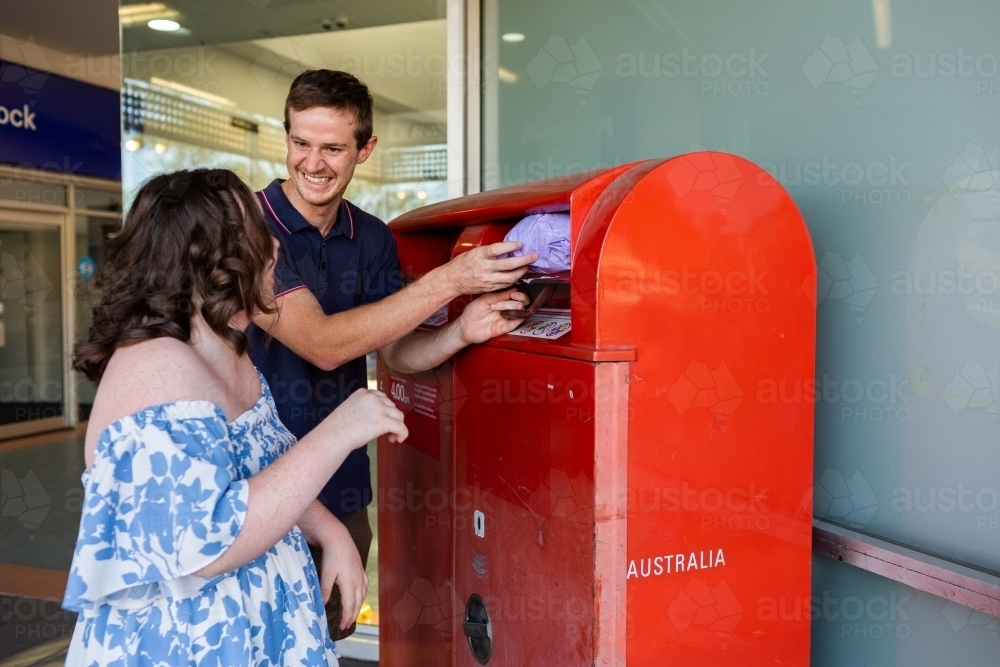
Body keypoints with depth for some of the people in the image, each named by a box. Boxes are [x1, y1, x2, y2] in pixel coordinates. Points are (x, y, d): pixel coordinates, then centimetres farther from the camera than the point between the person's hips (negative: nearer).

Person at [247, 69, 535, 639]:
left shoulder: (372, 239, 3)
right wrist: (448, 280, -26)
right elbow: (323, 344, -24)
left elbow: (395, 351, 5)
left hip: (343, 485, 5)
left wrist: (460, 333, -16)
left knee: (331, 634, 18)